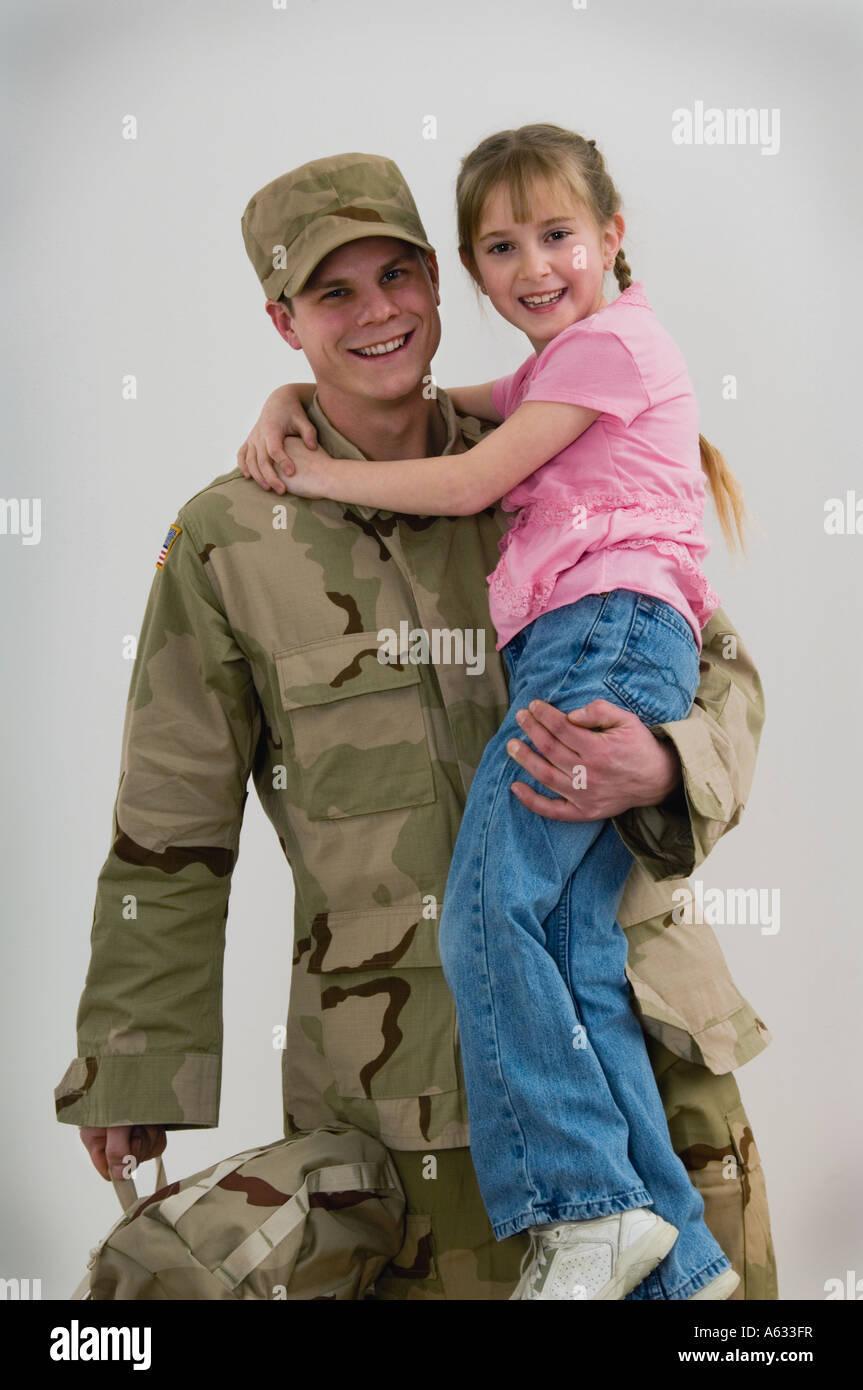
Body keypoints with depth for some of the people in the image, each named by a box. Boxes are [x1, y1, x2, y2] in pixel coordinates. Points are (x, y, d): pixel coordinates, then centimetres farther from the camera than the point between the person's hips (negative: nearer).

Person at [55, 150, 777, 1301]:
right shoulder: (228, 541, 0)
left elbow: (721, 672, 6)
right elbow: (168, 835, 4)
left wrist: (661, 770, -18)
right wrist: (136, 1073, 6)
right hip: (402, 1062, -2)